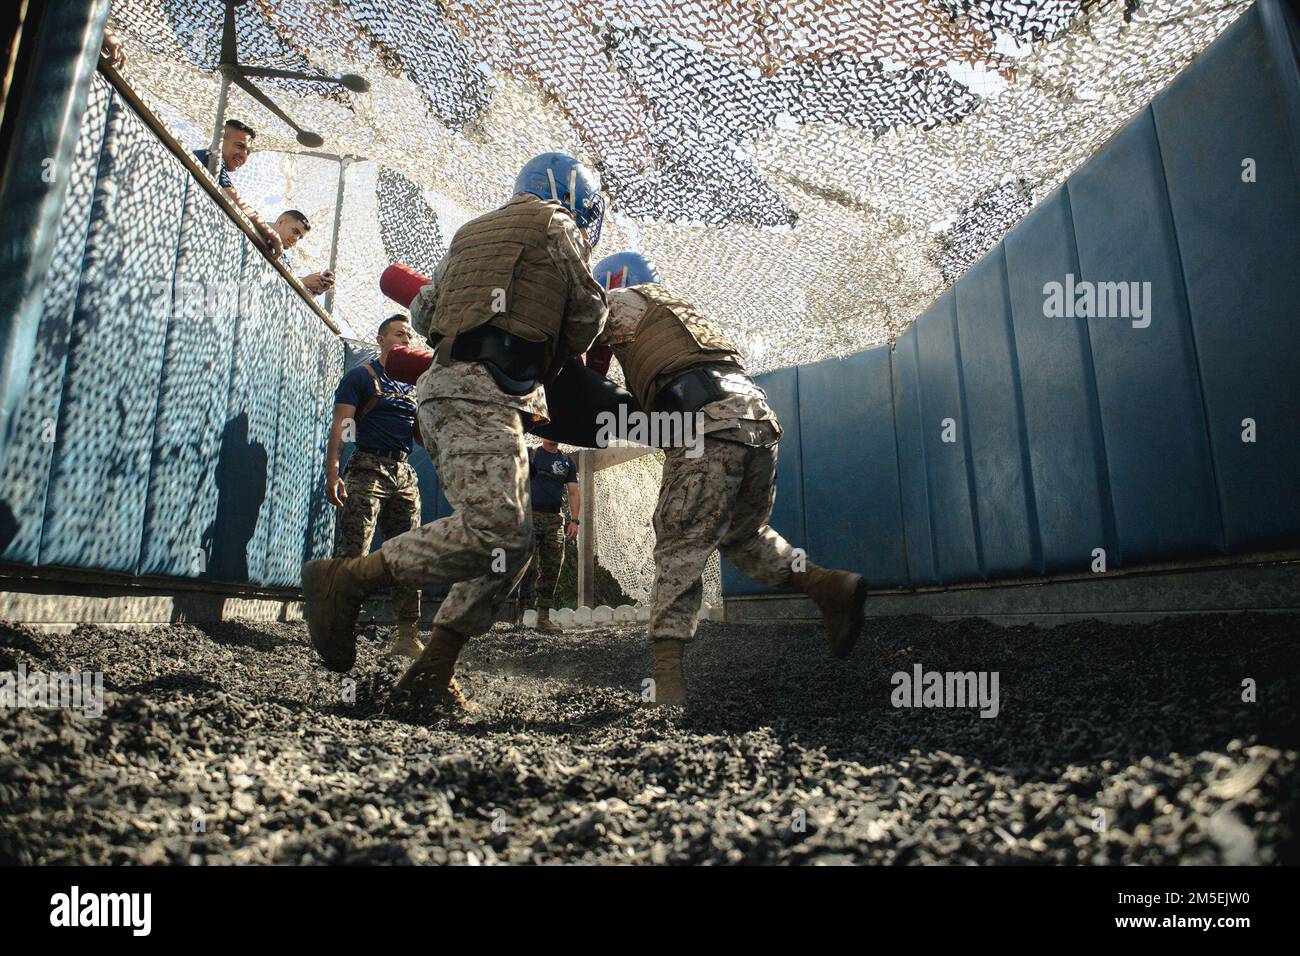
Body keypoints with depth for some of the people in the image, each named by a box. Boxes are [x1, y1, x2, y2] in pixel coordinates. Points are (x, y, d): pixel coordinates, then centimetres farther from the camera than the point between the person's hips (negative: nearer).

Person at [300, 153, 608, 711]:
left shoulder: (473, 233, 30)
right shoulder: (553, 224, 9)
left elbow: (420, 315, 29)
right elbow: (587, 315, 12)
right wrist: (554, 360, 29)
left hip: (447, 384, 9)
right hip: (481, 392, -9)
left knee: (512, 541, 6)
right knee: (493, 529, -21)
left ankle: (433, 671, 4)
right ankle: (344, 581, -17)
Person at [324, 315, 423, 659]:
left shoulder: (414, 385, 21)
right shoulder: (361, 376, 5)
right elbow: (340, 426, -6)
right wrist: (332, 471, -19)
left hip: (404, 473, 6)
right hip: (368, 469, -6)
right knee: (353, 552, -13)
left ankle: (407, 637, 5)